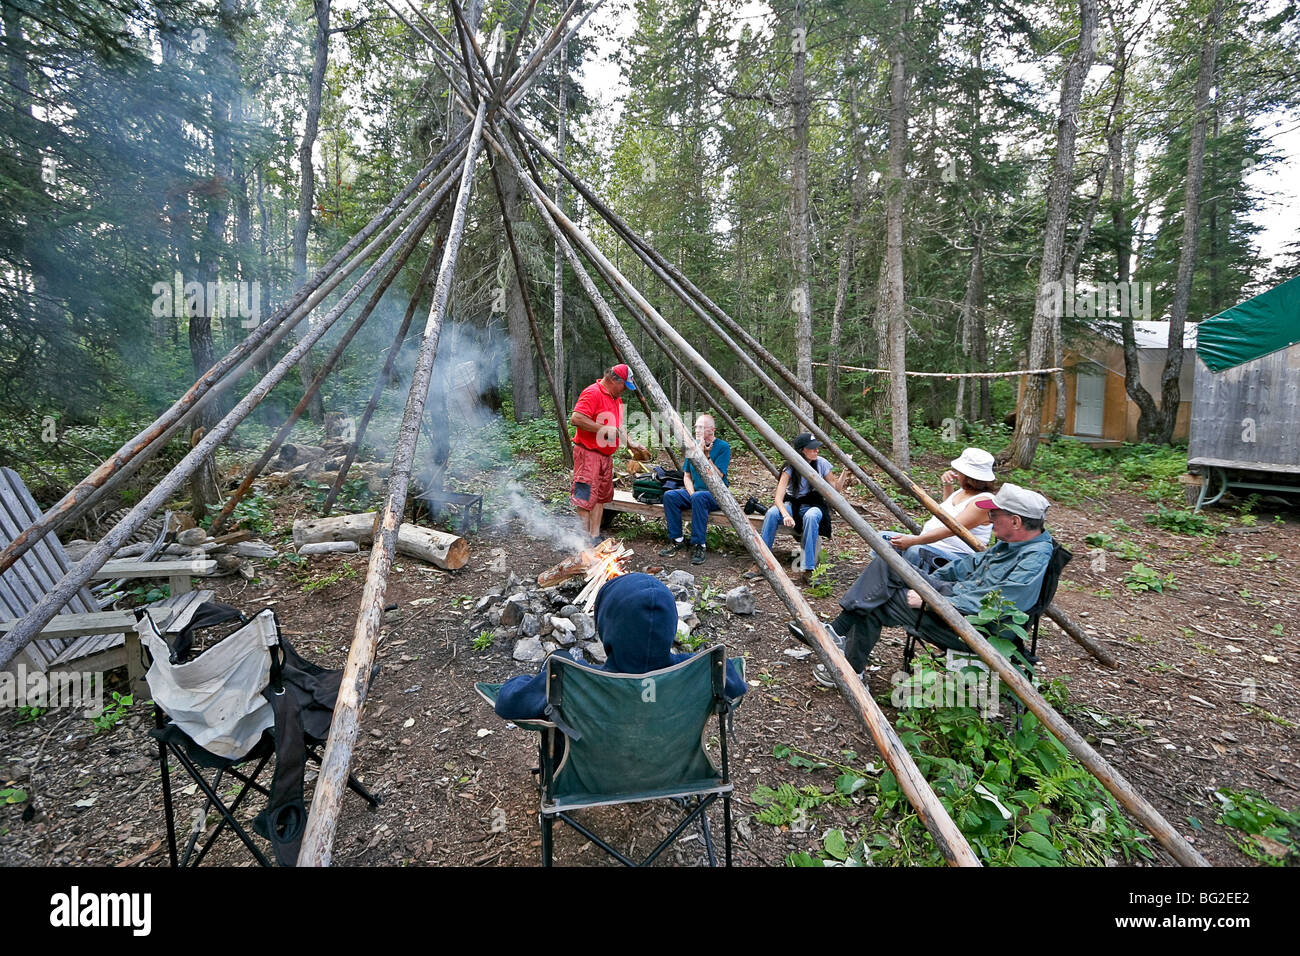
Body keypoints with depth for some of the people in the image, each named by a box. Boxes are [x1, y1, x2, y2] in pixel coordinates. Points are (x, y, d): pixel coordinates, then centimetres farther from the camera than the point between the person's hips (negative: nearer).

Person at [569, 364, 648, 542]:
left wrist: (630, 444, 14)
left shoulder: (616, 398, 18)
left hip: (606, 456, 10)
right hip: (588, 454, -10)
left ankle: (595, 537, 16)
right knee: (586, 498, -8)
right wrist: (604, 429, -21)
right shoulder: (592, 393, -14)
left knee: (601, 496, 10)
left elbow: (618, 426, 28)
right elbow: (576, 419, -24)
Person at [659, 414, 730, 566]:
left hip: (716, 494, -6)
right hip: (694, 491, 6)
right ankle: (677, 540, -11)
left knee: (699, 498, -38)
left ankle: (698, 545, -28)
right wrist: (691, 493, -6)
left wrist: (705, 455, -22)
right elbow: (686, 476, 12)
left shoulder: (723, 447, -9)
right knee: (669, 495, -20)